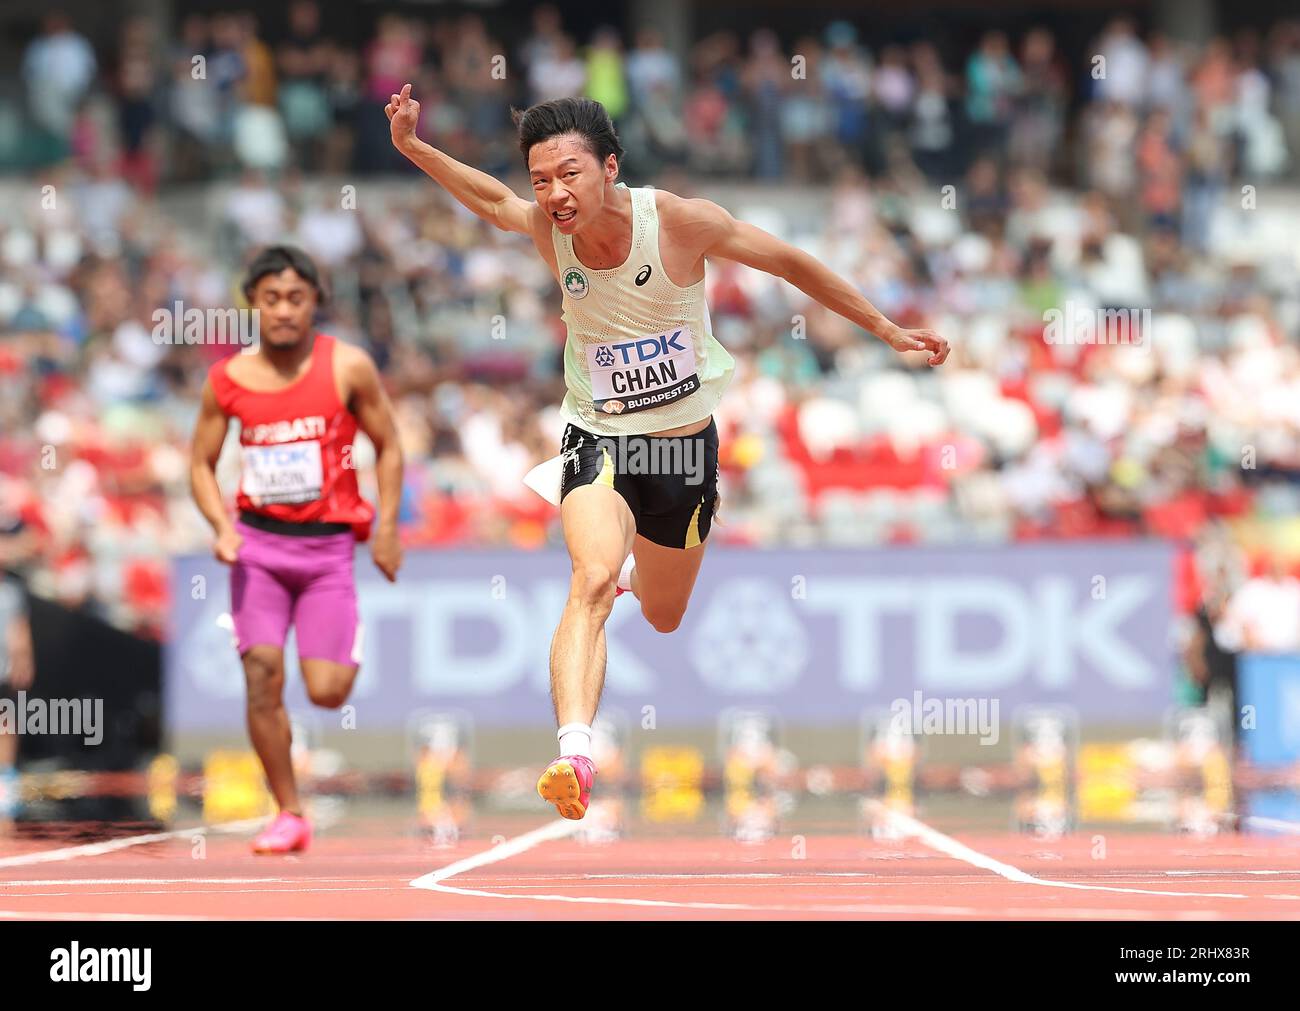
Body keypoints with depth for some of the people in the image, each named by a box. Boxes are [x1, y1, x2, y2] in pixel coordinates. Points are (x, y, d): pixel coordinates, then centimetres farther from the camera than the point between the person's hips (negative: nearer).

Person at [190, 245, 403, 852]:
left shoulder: (348, 368, -6)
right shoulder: (228, 380, -1)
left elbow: (388, 447, 5)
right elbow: (202, 465, 9)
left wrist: (386, 528, -2)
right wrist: (221, 525, -8)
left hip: (328, 545, -1)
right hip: (258, 543, 1)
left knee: (326, 692, -9)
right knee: (262, 676, -12)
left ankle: (347, 650, 29)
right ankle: (288, 815, 0)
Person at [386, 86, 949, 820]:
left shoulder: (677, 221, -21)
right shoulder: (547, 228, -13)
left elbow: (791, 263, -8)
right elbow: (494, 198, 10)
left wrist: (888, 331, -1)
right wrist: (412, 146, -5)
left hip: (684, 443, 1)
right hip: (597, 438, -1)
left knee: (662, 619, 20)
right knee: (593, 581, -30)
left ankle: (641, 563, 57)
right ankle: (575, 752, -41)